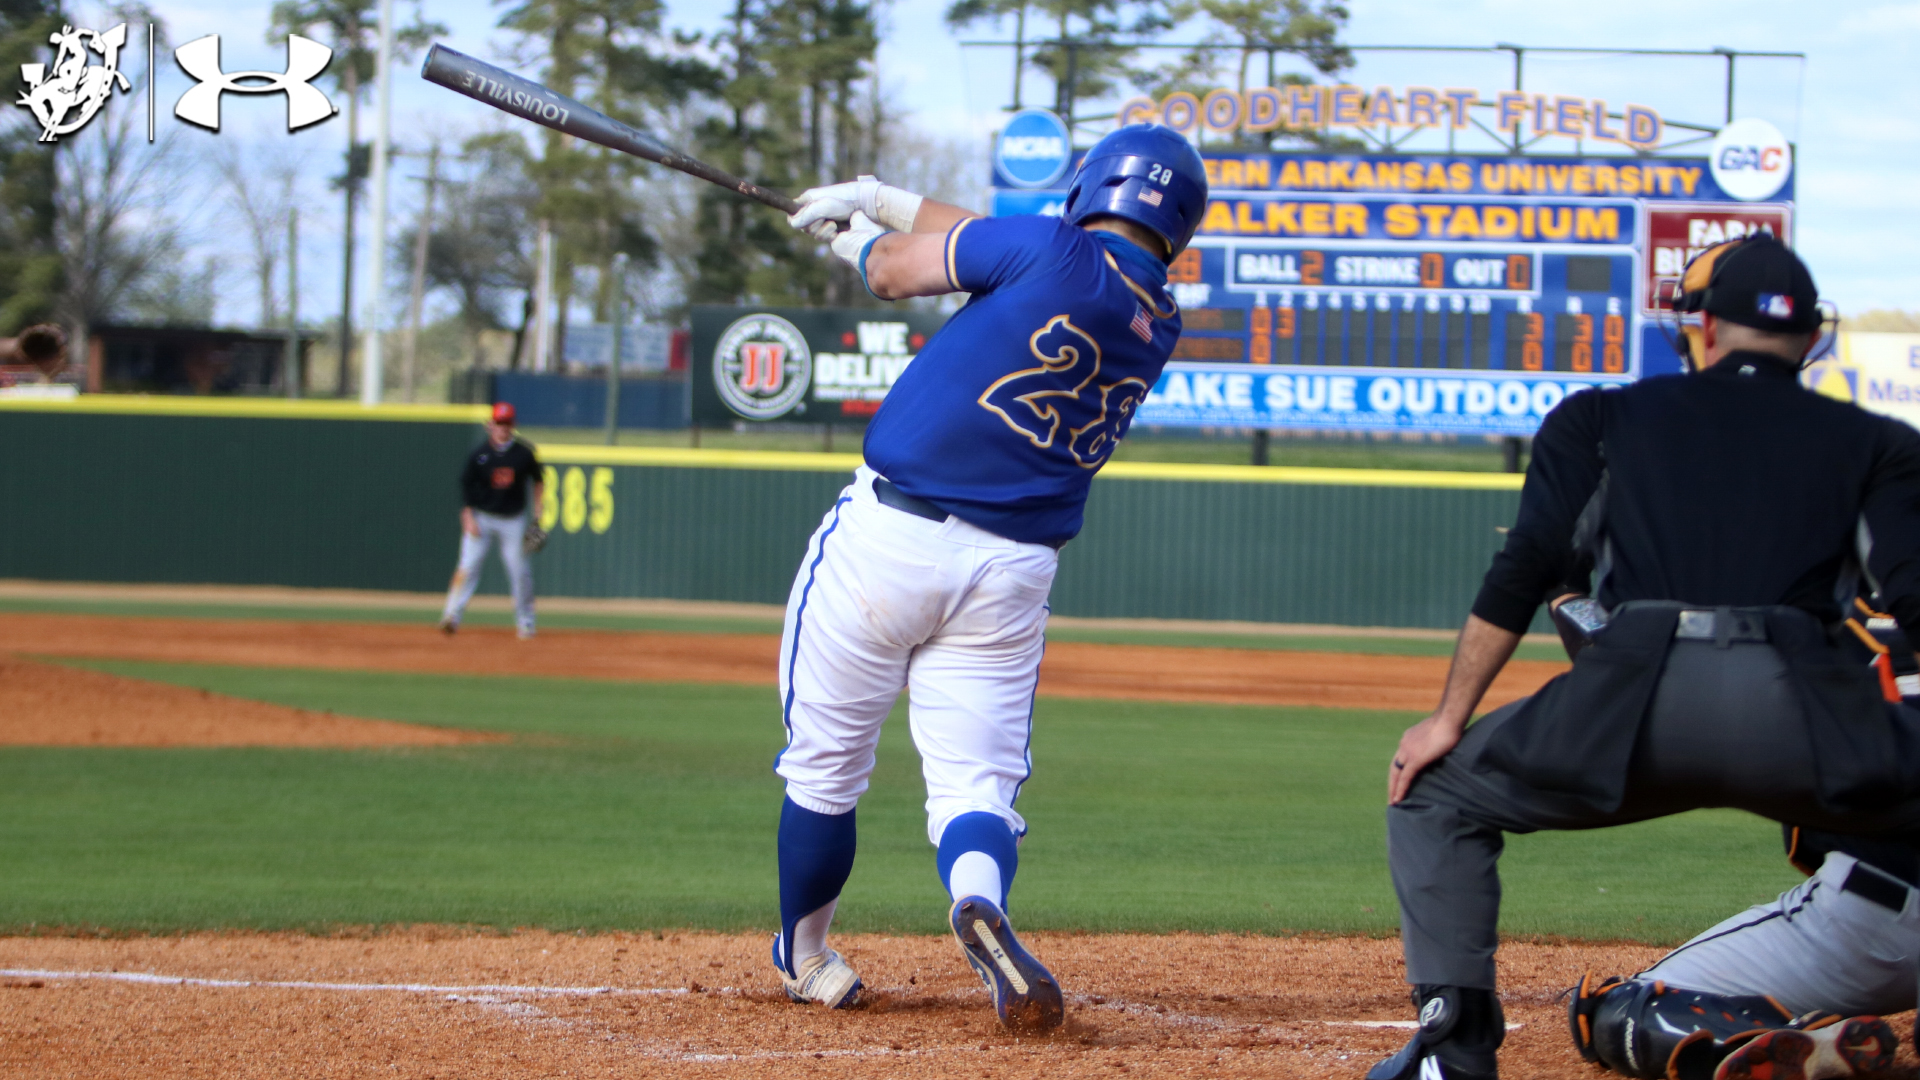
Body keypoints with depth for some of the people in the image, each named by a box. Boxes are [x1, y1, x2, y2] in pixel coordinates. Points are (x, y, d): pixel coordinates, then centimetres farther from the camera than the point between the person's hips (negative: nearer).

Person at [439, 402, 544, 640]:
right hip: (482, 518, -1)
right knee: (468, 566, -12)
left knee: (520, 571, 1)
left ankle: (525, 622, 15)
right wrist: (468, 518, -9)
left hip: (513, 520, 1)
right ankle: (452, 615, -13)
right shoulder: (479, 455, -5)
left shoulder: (524, 454, -2)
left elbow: (537, 481, 12)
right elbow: (466, 486, -1)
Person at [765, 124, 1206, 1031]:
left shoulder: (1058, 254, -9)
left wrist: (862, 232, 26)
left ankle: (803, 957, 27)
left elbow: (893, 272, 4)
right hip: (1014, 571, 4)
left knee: (826, 765, 13)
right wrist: (890, 200, 31)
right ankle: (979, 899, -30)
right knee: (975, 783, 3)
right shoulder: (1160, 326, 10)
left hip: (888, 537, -4)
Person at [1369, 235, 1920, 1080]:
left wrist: (1450, 718, 13)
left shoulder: (1603, 418, 25)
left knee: (1432, 797, 24)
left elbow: (1526, 572, 12)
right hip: (1800, 711, 0)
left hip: (1635, 700, 0)